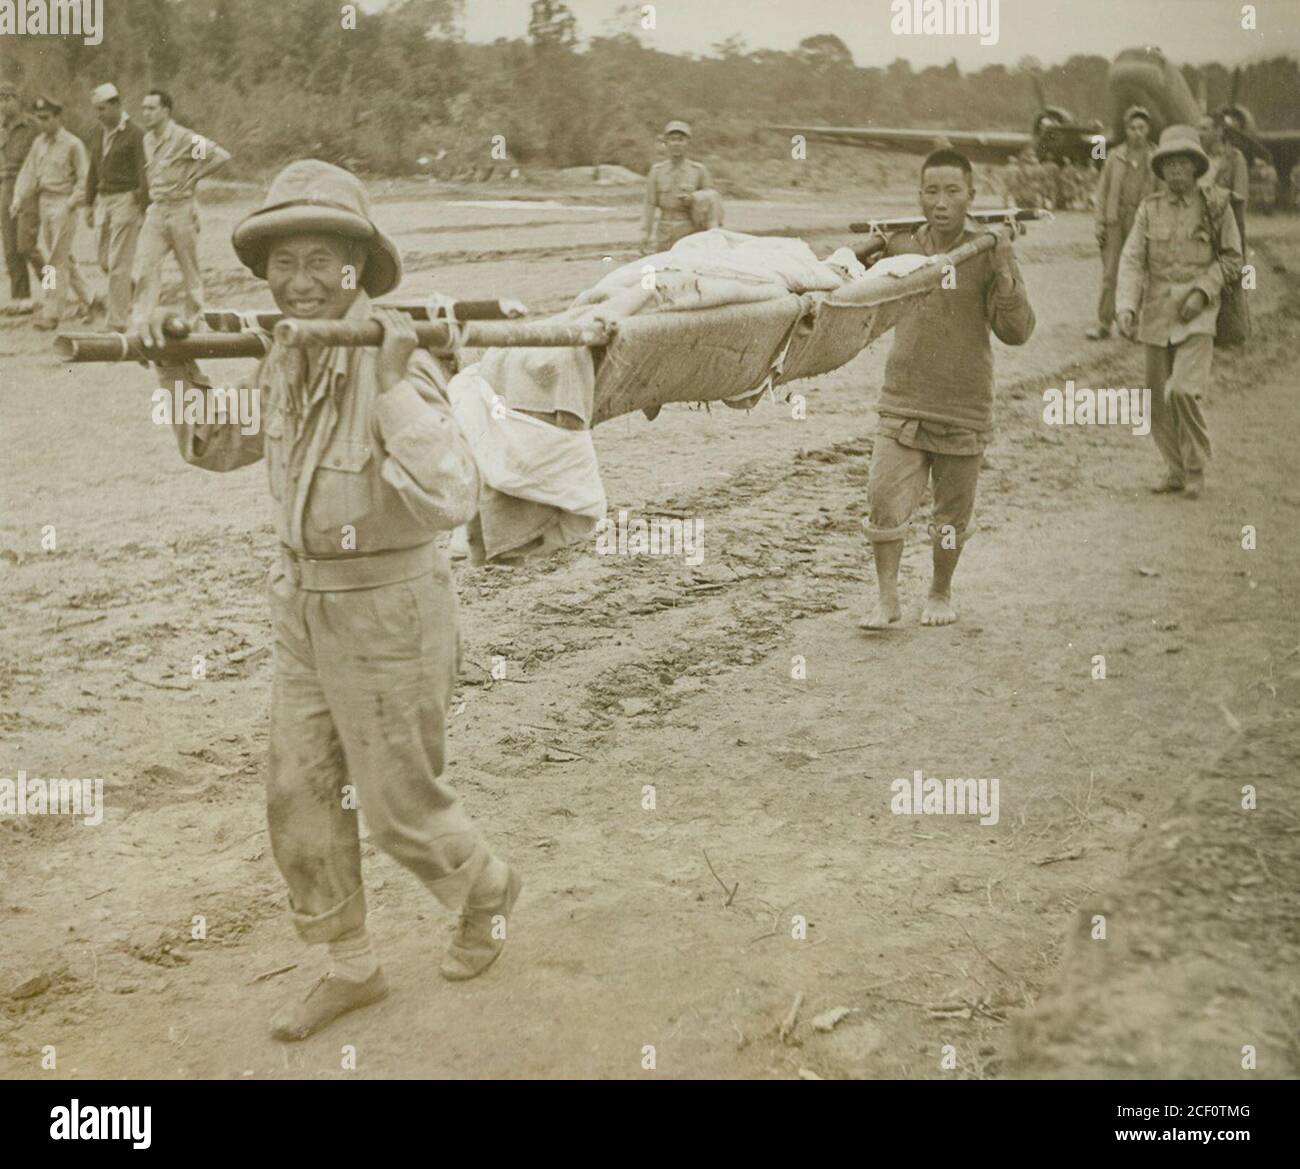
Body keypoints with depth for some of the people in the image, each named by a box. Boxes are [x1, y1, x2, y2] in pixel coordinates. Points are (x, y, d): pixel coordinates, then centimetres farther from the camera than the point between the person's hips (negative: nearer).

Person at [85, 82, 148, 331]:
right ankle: (131, 291, 36)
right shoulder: (99, 132, 10)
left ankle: (118, 322, -4)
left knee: (118, 264, -8)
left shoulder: (135, 134, -11)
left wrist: (145, 211, -15)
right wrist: (89, 203, 16)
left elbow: (144, 175, -13)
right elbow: (94, 170, 17)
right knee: (104, 261, 11)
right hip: (104, 199, 7)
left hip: (127, 200, -7)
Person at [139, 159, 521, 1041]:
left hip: (391, 610, -7)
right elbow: (222, 447, 17)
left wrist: (394, 383, -40)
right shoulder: (286, 358, 0)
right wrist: (179, 371, 1)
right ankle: (351, 968, 28)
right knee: (301, 798, 11)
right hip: (307, 604, 7)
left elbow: (451, 501, -36)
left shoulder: (400, 365, -24)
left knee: (402, 804, 7)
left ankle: (488, 892, 38)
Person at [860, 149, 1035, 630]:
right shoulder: (901, 245, 2)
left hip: (964, 409, -2)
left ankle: (941, 592, 32)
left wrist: (1003, 268, -24)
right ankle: (887, 598, 4)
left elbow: (1016, 331, -12)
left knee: (953, 513, 10)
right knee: (884, 499, -10)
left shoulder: (987, 252, -7)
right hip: (902, 403, 2)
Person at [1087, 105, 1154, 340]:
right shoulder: (1115, 157, 7)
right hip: (1115, 220, 0)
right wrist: (1100, 222, 1)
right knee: (1110, 274, -3)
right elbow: (1103, 190, 9)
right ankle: (1103, 323, 1)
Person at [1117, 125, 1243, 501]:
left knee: (1183, 391, -18)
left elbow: (1232, 258, 5)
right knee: (1158, 399, 7)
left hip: (1196, 313, -3)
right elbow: (1132, 259, -2)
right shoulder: (1150, 209, 5)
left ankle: (1196, 468, 1)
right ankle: (1175, 469, 24)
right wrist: (1126, 306, -16)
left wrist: (1203, 290, -10)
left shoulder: (1216, 205, 0)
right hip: (1156, 312, 3)